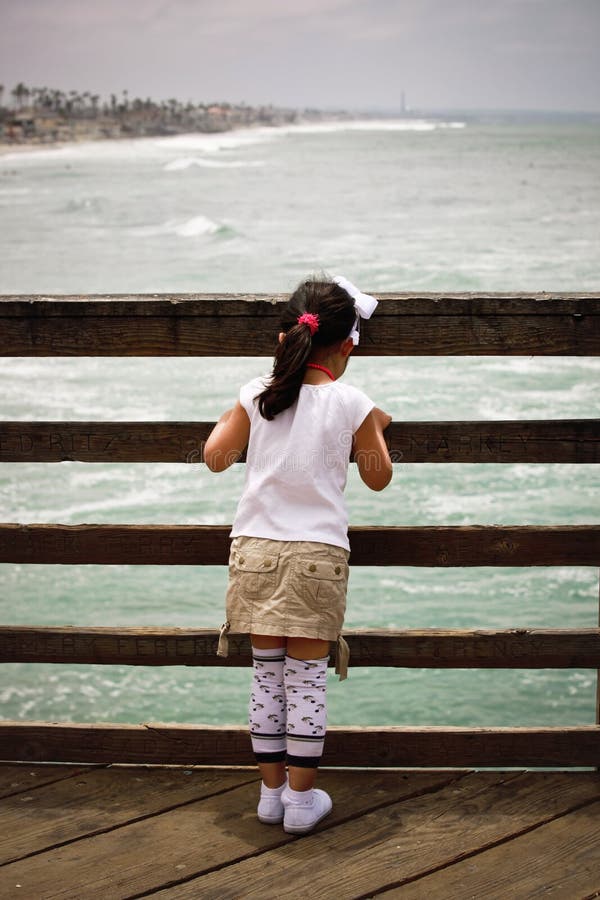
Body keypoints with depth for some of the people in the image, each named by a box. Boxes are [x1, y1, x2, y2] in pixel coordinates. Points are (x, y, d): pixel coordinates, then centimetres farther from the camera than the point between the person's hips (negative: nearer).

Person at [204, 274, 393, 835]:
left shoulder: (256, 396, 0)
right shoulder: (353, 405, -4)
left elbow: (216, 457, 9)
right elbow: (378, 478, 8)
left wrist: (226, 421, 29)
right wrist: (376, 429, 25)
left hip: (255, 551, 2)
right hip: (318, 555, -2)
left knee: (267, 673, 12)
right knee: (307, 677, 5)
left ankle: (272, 790, 19)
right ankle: (302, 798, 10)